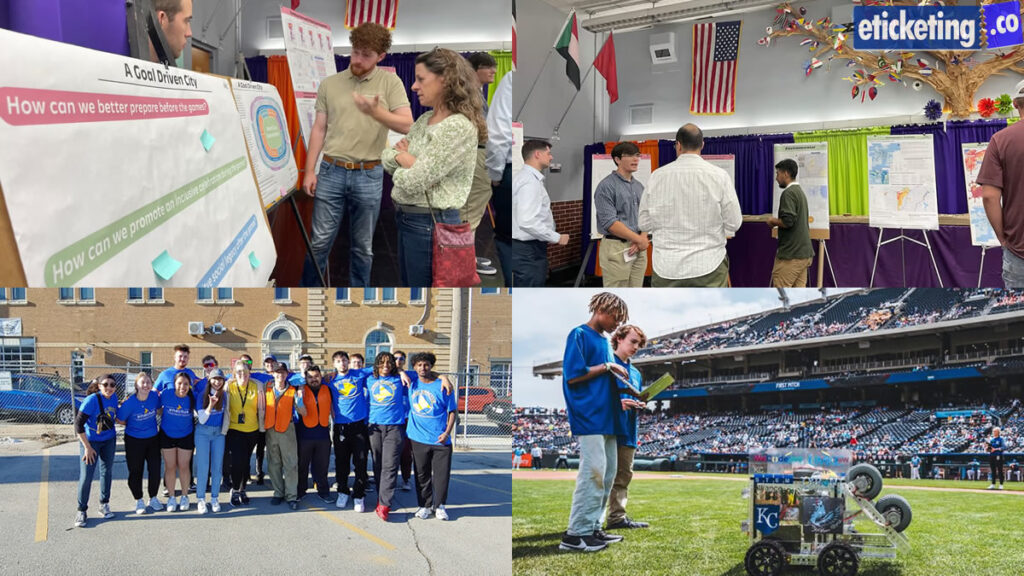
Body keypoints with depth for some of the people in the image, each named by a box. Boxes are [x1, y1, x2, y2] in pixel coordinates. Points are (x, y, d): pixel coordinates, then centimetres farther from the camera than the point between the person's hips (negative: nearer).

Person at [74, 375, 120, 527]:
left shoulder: (113, 397, -8)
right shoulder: (92, 400, -24)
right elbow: (78, 424, -22)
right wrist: (87, 447, -21)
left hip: (109, 441, 5)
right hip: (90, 441, -5)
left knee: (106, 472, 14)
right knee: (86, 476, -6)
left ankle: (104, 505, 30)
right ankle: (81, 511, 7)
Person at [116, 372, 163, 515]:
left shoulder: (155, 396, -11)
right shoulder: (129, 402, -22)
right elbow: (120, 420, -9)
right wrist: (134, 425, -3)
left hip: (153, 439, 3)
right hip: (134, 440, -3)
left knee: (155, 470, 6)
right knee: (135, 471, 6)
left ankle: (153, 498, 26)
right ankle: (139, 500, 24)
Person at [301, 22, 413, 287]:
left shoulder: (390, 82, -1)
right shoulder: (330, 84, 5)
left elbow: (407, 125, -11)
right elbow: (319, 129, 8)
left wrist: (376, 112, -28)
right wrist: (310, 171, 2)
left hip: (369, 175, -1)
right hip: (331, 172, 1)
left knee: (363, 247, 9)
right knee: (319, 242, 2)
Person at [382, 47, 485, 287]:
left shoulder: (460, 127, -20)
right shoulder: (424, 120, 9)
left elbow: (414, 182, -22)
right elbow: (386, 157, 10)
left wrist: (403, 158, -2)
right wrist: (405, 158, -11)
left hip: (430, 222, -9)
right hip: (405, 218, 9)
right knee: (408, 283, 18)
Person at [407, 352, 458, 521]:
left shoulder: (442, 386, -3)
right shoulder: (412, 382, 5)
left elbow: (452, 411, 0)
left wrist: (447, 432, -9)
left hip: (440, 439, -2)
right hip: (418, 438, 2)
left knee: (442, 474, 0)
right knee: (422, 474, 8)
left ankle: (439, 506, 13)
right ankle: (425, 505, 18)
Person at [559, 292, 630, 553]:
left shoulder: (604, 341, 20)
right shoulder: (579, 335, -5)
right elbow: (573, 376, -13)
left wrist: (619, 380, 6)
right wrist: (606, 367, -9)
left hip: (606, 418, 9)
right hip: (588, 416, -9)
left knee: (607, 474, 8)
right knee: (593, 471, -14)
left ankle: (593, 528, 14)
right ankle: (575, 534, -12)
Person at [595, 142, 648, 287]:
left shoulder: (639, 186, 15)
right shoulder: (607, 186, -9)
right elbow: (610, 223, -16)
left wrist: (642, 239, -8)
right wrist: (639, 239, -13)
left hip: (638, 249, 7)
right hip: (616, 248, -7)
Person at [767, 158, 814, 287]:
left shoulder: (788, 193, -14)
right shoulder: (800, 192, 17)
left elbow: (787, 221, -23)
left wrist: (773, 221, -5)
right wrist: (778, 221, 17)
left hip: (790, 254, -9)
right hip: (804, 252, 9)